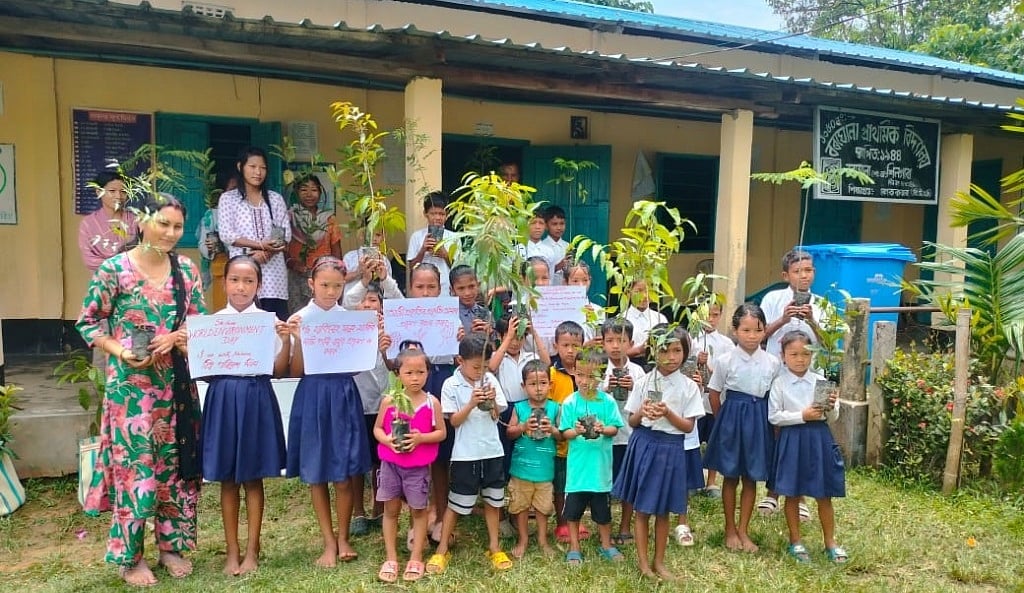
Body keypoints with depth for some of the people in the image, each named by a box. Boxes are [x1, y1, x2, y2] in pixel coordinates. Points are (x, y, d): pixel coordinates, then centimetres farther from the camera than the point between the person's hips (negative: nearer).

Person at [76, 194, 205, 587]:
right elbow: (87, 323, -3)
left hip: (176, 382, 4)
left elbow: (200, 321, 8)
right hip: (131, 383, -4)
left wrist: (178, 337, -12)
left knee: (178, 463, 10)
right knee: (135, 466, 1)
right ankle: (129, 556, 18)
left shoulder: (187, 270, 4)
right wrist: (121, 353, -16)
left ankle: (172, 544, 27)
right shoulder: (114, 269, -7)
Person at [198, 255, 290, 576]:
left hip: (256, 397, -1)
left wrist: (286, 341, -16)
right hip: (223, 397, 2)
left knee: (253, 477, 8)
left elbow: (278, 370, -1)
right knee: (227, 479, 10)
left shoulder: (269, 320, 0)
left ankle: (252, 550, 21)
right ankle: (232, 551, 23)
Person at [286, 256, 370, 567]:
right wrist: (297, 339, -18)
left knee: (344, 476, 5)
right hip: (313, 397, -1)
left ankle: (343, 538, 23)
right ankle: (329, 541, 22)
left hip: (343, 396, 1)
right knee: (317, 475, 8)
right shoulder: (300, 319, -3)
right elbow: (296, 371, -5)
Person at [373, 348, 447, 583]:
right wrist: (387, 439, -17)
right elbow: (377, 428, 4)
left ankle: (416, 559, 23)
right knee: (391, 510, 10)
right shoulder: (389, 401, -4)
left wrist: (421, 438, -19)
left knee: (418, 510, 9)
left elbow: (441, 432, -2)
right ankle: (391, 559, 23)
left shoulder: (432, 402, -7)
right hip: (391, 463, 1)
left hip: (419, 466, -1)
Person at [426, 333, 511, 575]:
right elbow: (454, 421, -9)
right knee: (456, 502, 7)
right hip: (465, 454, -3)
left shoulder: (490, 380, 0)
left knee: (492, 499, 14)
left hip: (492, 451, 3)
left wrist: (492, 402, -17)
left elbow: (497, 415, 3)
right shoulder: (451, 385, -9)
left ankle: (494, 547, 28)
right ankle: (442, 550, 21)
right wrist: (472, 404, -23)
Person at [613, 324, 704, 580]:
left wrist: (667, 413, -20)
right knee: (642, 508, 8)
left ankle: (659, 561, 29)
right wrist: (642, 412, -18)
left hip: (670, 449, 0)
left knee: (662, 510, 12)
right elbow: (632, 422, 3)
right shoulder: (643, 382, -2)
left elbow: (688, 426, -4)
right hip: (644, 445, 1)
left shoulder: (689, 386, -4)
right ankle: (643, 562, 21)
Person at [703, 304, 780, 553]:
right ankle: (730, 530, 23)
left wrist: (768, 422, 2)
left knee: (751, 478, 9)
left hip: (758, 420, 2)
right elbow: (714, 394, 1)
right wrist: (724, 421, 4)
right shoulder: (726, 361, -8)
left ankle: (743, 531, 22)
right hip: (732, 417, -2)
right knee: (730, 477, 9)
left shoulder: (772, 362, -3)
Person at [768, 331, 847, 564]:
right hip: (792, 439, -2)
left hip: (819, 438, 2)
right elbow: (773, 416, -9)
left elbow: (833, 418, 6)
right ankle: (795, 541, 24)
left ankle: (830, 542, 26)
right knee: (792, 495, 9)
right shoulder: (779, 383, -5)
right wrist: (802, 416, -16)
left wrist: (831, 407, -15)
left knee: (824, 495, 10)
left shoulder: (821, 381, 2)